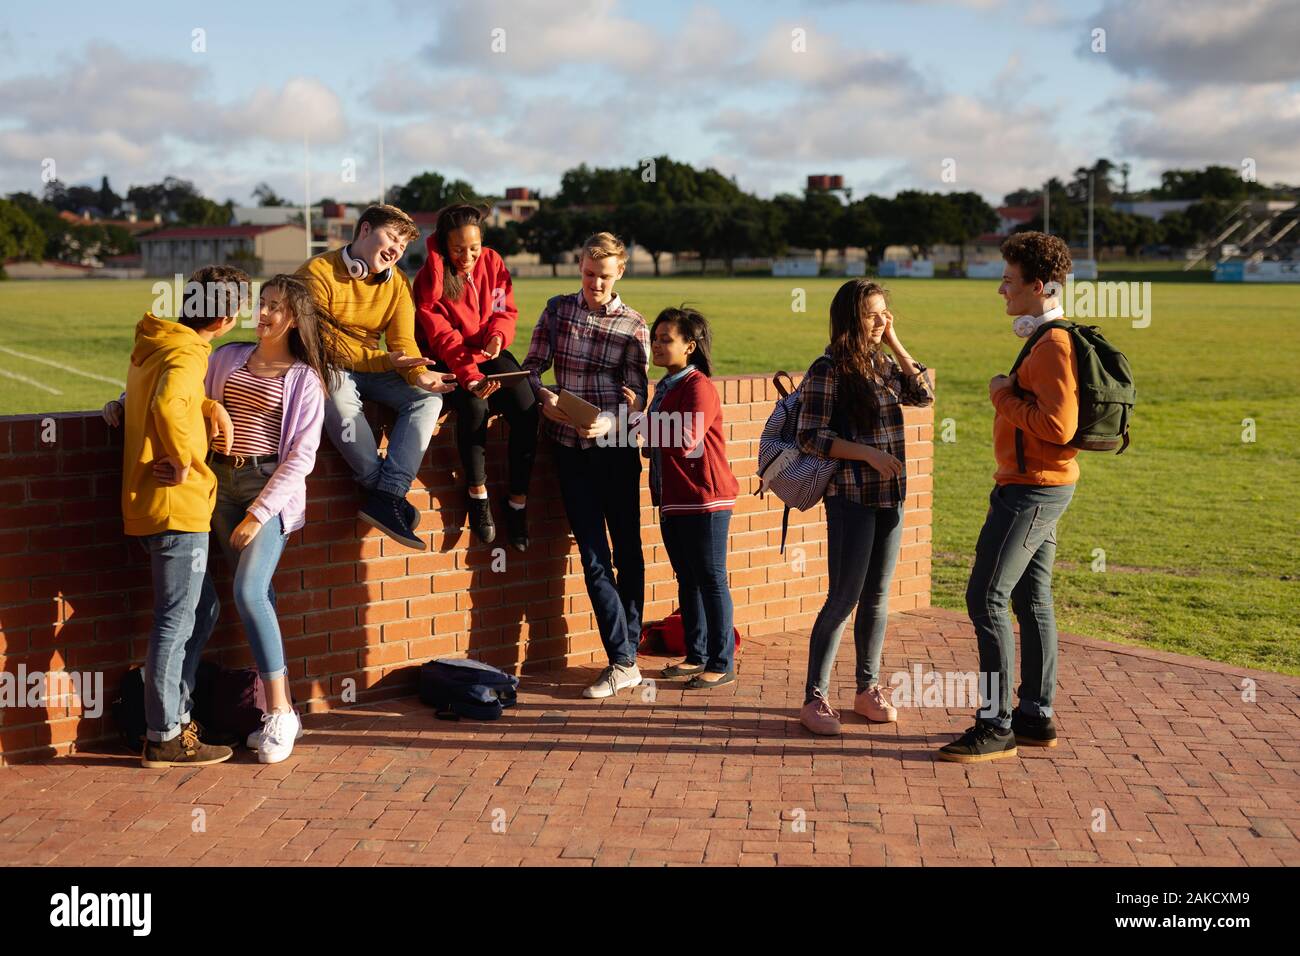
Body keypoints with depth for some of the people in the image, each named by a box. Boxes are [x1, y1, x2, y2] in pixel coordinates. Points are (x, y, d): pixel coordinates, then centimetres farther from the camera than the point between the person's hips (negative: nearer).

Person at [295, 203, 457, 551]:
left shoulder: (397, 283, 6)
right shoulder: (318, 272, -13)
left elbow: (402, 342, -2)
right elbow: (319, 340, -19)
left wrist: (418, 374, -26)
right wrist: (383, 361, -26)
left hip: (371, 369, 6)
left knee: (427, 396, -17)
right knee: (338, 396, -39)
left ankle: (386, 497, -28)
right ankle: (384, 491, -25)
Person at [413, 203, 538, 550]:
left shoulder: (492, 263, 0)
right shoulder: (430, 279, -13)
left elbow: (505, 311, 4)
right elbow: (443, 338, -20)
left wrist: (497, 336, -22)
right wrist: (470, 378, -36)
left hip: (489, 354, 4)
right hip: (447, 361, -4)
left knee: (526, 410, -23)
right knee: (474, 407, -35)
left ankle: (518, 502, -11)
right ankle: (477, 492, -13)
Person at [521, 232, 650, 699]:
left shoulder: (633, 325, 1)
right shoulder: (557, 309, 7)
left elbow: (638, 398, -5)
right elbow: (531, 367, 5)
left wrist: (609, 422, -25)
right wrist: (545, 397, -17)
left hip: (616, 449, -1)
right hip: (570, 447, 1)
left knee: (627, 550, 6)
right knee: (594, 556, -2)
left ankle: (626, 656, 17)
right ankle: (623, 662, 1)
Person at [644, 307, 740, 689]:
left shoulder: (698, 387, -14)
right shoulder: (666, 386, 15)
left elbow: (685, 443, -25)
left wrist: (640, 418, -22)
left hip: (704, 501, -9)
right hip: (672, 500, 9)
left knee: (711, 582, -2)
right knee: (687, 581, 15)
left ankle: (721, 664, 5)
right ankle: (696, 656, 24)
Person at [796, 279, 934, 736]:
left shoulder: (884, 363, 11)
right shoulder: (828, 369, -10)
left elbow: (924, 395, 4)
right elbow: (810, 436, -12)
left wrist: (895, 343, 1)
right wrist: (867, 452, -20)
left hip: (890, 496, 7)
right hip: (851, 498, -7)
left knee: (878, 596, 11)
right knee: (844, 597, -5)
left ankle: (867, 688, 23)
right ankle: (815, 698, 4)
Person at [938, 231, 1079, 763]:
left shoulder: (1053, 346, -18)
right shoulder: (1046, 339, 15)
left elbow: (1058, 425, -27)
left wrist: (1004, 397, -16)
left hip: (1031, 490, -11)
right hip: (1039, 486, 11)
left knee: (986, 599, -8)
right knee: (1031, 601, 13)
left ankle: (996, 727, -4)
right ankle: (1036, 719, 20)